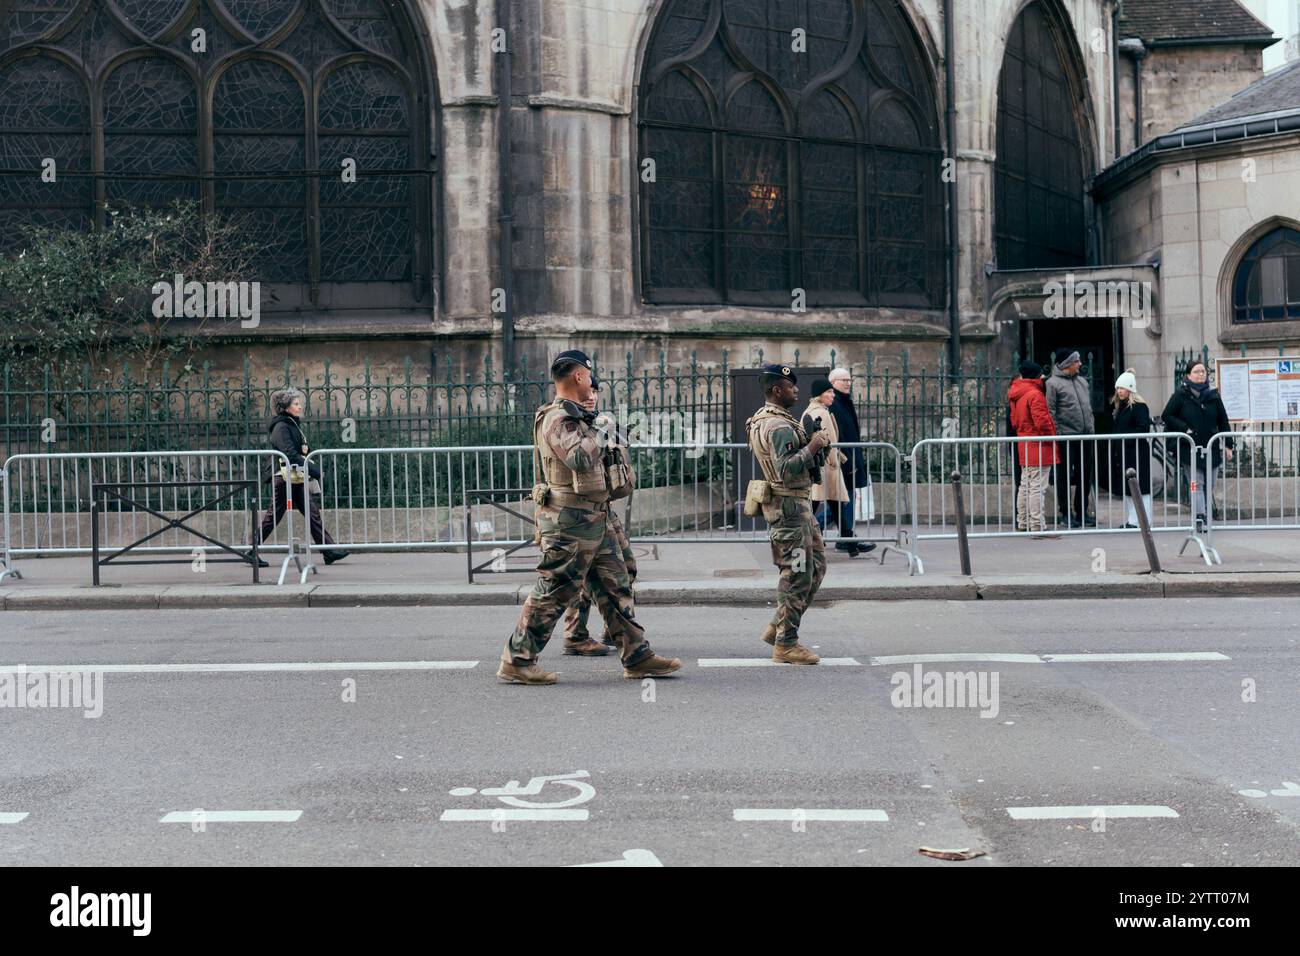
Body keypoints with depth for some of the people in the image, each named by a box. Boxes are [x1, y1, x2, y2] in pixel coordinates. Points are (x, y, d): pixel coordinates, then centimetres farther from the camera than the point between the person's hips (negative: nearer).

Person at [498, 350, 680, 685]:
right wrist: (597, 433, -16)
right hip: (570, 521, -10)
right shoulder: (557, 419, -16)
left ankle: (638, 657, 16)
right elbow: (579, 458, -31)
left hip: (594, 519, 10)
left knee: (615, 588, 11)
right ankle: (516, 662, 6)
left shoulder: (576, 416, 15)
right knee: (553, 594, -3)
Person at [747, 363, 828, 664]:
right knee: (797, 574, -6)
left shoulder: (762, 419, 16)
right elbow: (786, 470, -28)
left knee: (816, 565, 16)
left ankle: (778, 627, 20)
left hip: (796, 505, 11)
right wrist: (811, 447, -20)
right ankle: (785, 643, 1)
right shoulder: (779, 426, -19)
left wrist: (810, 444, 11)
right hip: (789, 506, -11)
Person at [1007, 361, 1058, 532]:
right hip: (1039, 447, -9)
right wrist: (1051, 437, -9)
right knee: (1038, 487, -9)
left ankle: (1022, 523, 19)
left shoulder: (1016, 395, 13)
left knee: (1025, 485, 14)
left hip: (1023, 446, 9)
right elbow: (1041, 420, -20)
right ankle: (1037, 525, -10)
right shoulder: (1035, 394, -15)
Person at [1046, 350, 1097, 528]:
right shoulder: (1053, 383, -6)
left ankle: (1082, 511, 18)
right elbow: (1051, 412, -9)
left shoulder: (1082, 381, 17)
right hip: (1066, 438, -7)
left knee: (1086, 475, 10)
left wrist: (1092, 430, 15)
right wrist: (1056, 434, -14)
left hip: (1086, 436, 7)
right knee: (1065, 476, 0)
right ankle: (1065, 512, 7)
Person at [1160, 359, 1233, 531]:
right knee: (1196, 484, -11)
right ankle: (1200, 519, -18)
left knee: (1208, 485, 6)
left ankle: (1202, 516, 17)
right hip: (1190, 448, -4)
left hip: (1211, 447, 4)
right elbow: (1166, 415, -1)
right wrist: (1184, 428, -12)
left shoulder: (1213, 395, 9)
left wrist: (1228, 445, 8)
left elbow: (1223, 421, 13)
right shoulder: (1181, 394, -2)